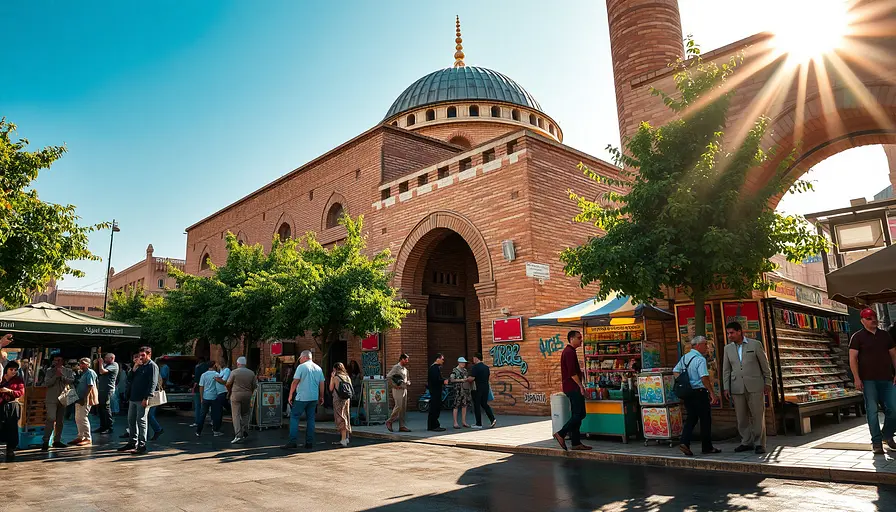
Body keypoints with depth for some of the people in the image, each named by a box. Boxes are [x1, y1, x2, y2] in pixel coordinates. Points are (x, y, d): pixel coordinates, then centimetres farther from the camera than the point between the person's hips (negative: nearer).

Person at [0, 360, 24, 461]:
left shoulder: (19, 380, 5)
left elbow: (21, 392, -4)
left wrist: (9, 390, -15)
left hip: (12, 407, -1)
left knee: (12, 428, -2)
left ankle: (10, 451, 7)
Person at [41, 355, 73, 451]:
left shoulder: (68, 371, 8)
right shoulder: (50, 371, 5)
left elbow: (71, 381, -6)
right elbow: (47, 383, -7)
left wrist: (62, 376, -17)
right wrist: (56, 376, -16)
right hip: (51, 399, -3)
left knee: (60, 421, 9)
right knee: (51, 419, -14)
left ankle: (57, 440, 18)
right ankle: (46, 442, -12)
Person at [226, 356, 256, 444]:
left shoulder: (234, 372, -7)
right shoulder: (251, 373, 3)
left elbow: (228, 384, -4)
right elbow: (254, 386, 5)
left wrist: (230, 392, 15)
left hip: (236, 395, -3)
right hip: (247, 395, 3)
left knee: (236, 415, -2)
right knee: (245, 414, 17)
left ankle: (238, 435, -9)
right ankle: (245, 433, 15)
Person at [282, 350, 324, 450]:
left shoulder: (301, 367, -5)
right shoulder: (318, 368, 12)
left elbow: (295, 382, -8)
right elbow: (321, 384, 13)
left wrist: (290, 395, -2)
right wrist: (321, 397, 19)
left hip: (302, 397, -6)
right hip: (314, 397, 6)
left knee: (294, 417, -1)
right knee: (310, 419, 10)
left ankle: (292, 442, -7)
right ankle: (309, 443, 8)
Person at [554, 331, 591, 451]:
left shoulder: (568, 351, 19)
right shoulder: (570, 352, -14)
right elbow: (572, 373, -21)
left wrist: (580, 371, 18)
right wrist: (581, 386, -19)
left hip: (571, 388, 11)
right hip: (573, 387, -11)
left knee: (576, 415, 10)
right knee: (579, 414, -9)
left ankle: (576, 443, 12)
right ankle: (561, 434, -7)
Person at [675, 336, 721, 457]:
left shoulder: (684, 357, 10)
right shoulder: (700, 359, -15)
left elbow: (675, 371, 12)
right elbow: (704, 378, -23)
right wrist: (712, 393, -19)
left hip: (687, 393, 7)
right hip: (699, 392, -7)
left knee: (691, 418, 12)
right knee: (705, 419, 7)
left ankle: (684, 443, -2)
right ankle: (707, 447, 17)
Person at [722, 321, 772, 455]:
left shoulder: (755, 344, 1)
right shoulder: (728, 348, 9)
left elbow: (765, 365, 4)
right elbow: (726, 370, 11)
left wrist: (768, 384, 1)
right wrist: (726, 388, 5)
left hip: (755, 386, -3)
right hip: (737, 388, 3)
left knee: (758, 416, -1)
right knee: (742, 417, 5)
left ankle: (759, 444, 8)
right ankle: (747, 442, 15)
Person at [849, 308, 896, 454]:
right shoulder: (858, 337, 0)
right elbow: (853, 358, -4)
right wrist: (857, 379, -11)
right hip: (868, 380, -4)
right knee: (872, 411, -3)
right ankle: (876, 442, 4)